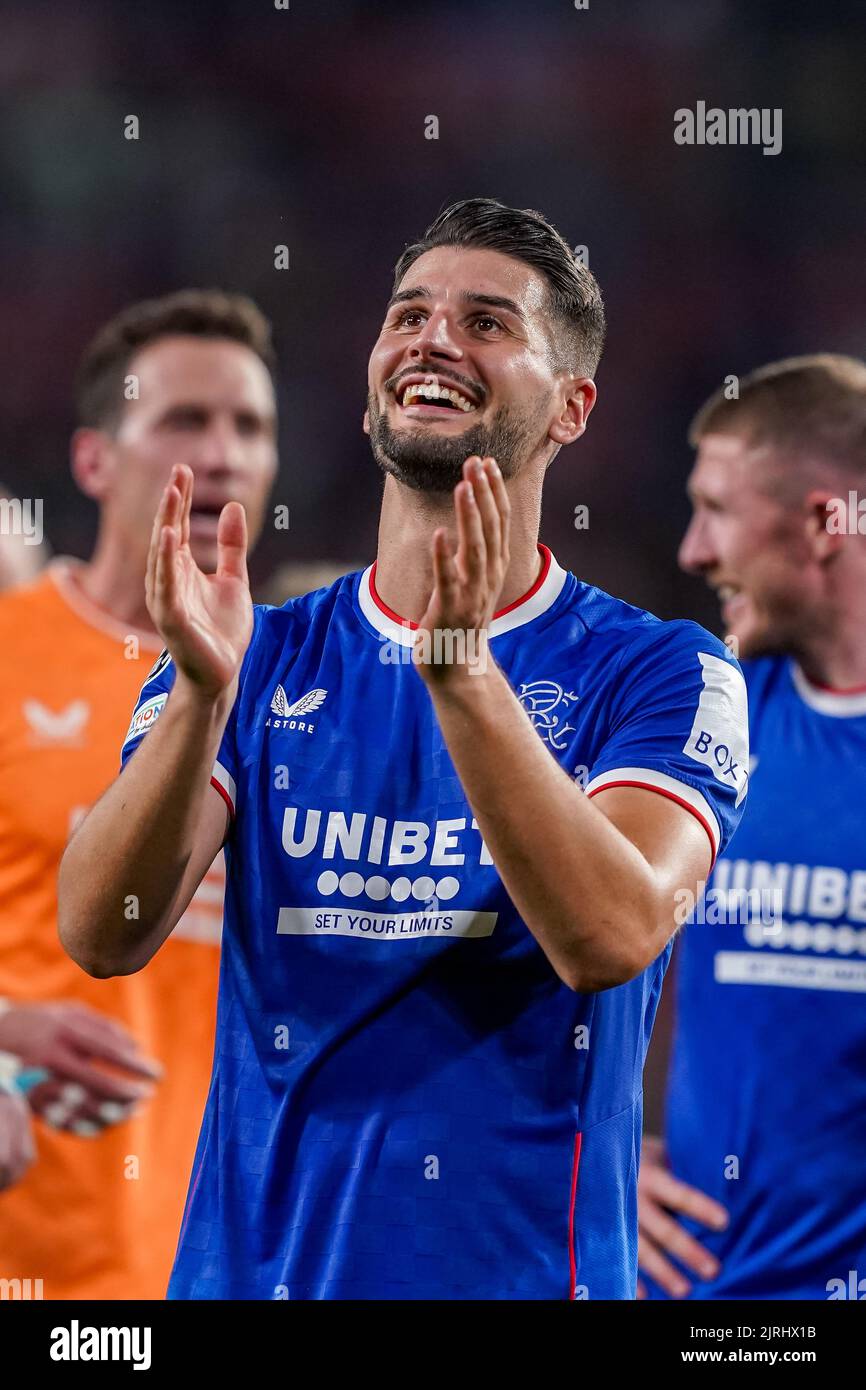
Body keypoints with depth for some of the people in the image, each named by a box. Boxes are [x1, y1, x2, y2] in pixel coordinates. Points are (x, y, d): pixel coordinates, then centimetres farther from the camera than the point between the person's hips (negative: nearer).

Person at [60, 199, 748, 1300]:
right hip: (251, 1263, 3)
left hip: (522, 1269, -2)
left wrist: (461, 671, -30)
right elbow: (102, 936, -9)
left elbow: (609, 937, -20)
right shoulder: (266, 658, 5)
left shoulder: (660, 671, -3)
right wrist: (202, 694, -24)